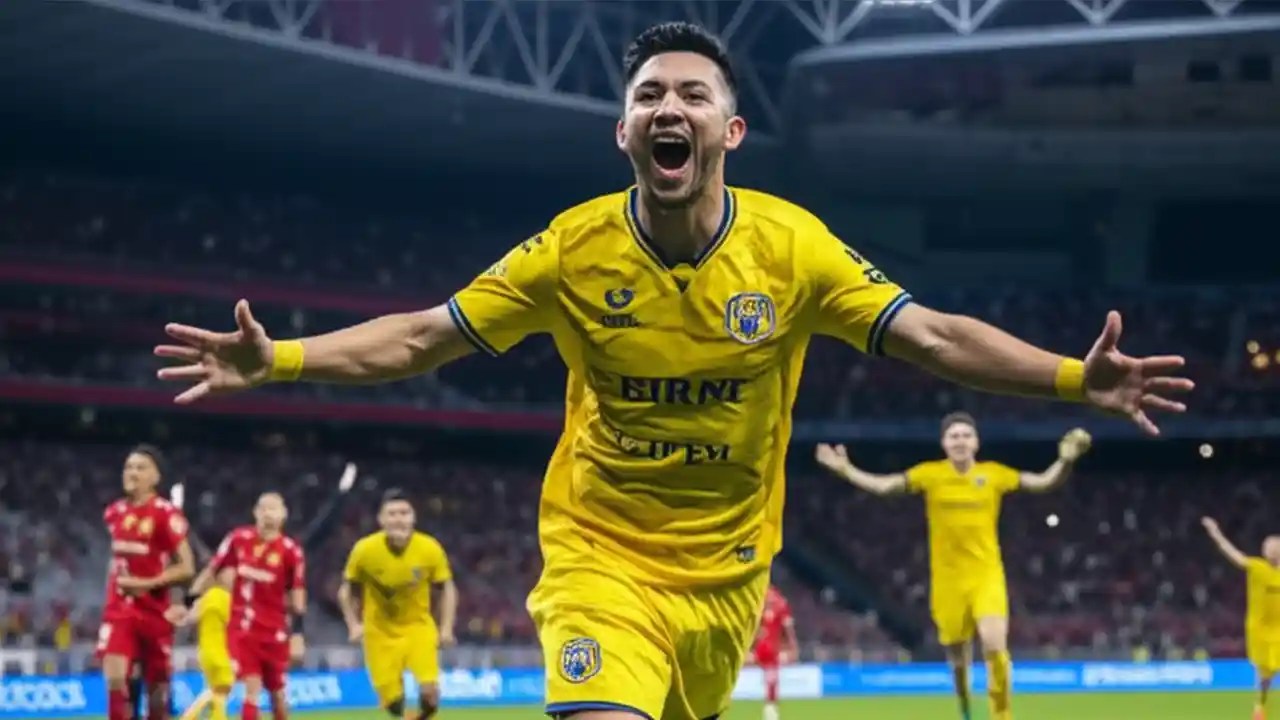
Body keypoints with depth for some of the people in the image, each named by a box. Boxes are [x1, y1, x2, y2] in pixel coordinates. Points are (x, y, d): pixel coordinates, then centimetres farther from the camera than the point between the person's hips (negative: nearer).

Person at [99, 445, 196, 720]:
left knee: (157, 687, 7)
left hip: (154, 612, -3)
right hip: (119, 610, 3)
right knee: (115, 678, -16)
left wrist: (146, 583, -22)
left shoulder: (166, 514, -11)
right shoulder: (114, 513, 7)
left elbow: (186, 568, -14)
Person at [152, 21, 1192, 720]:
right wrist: (275, 359, -18)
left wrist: (1079, 380, -23)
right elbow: (419, 337, -6)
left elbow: (935, 337, -10)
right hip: (600, 552, -2)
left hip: (725, 568, 3)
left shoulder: (793, 246, -10)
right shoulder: (574, 250, -11)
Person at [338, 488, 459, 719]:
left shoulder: (430, 549, -16)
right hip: (380, 631, 0)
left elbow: (447, 588, 0)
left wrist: (446, 628, -7)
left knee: (429, 692, -15)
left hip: (419, 627, 0)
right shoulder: (364, 550, -17)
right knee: (392, 701, -3)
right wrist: (354, 625, -10)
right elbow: (347, 591, 0)